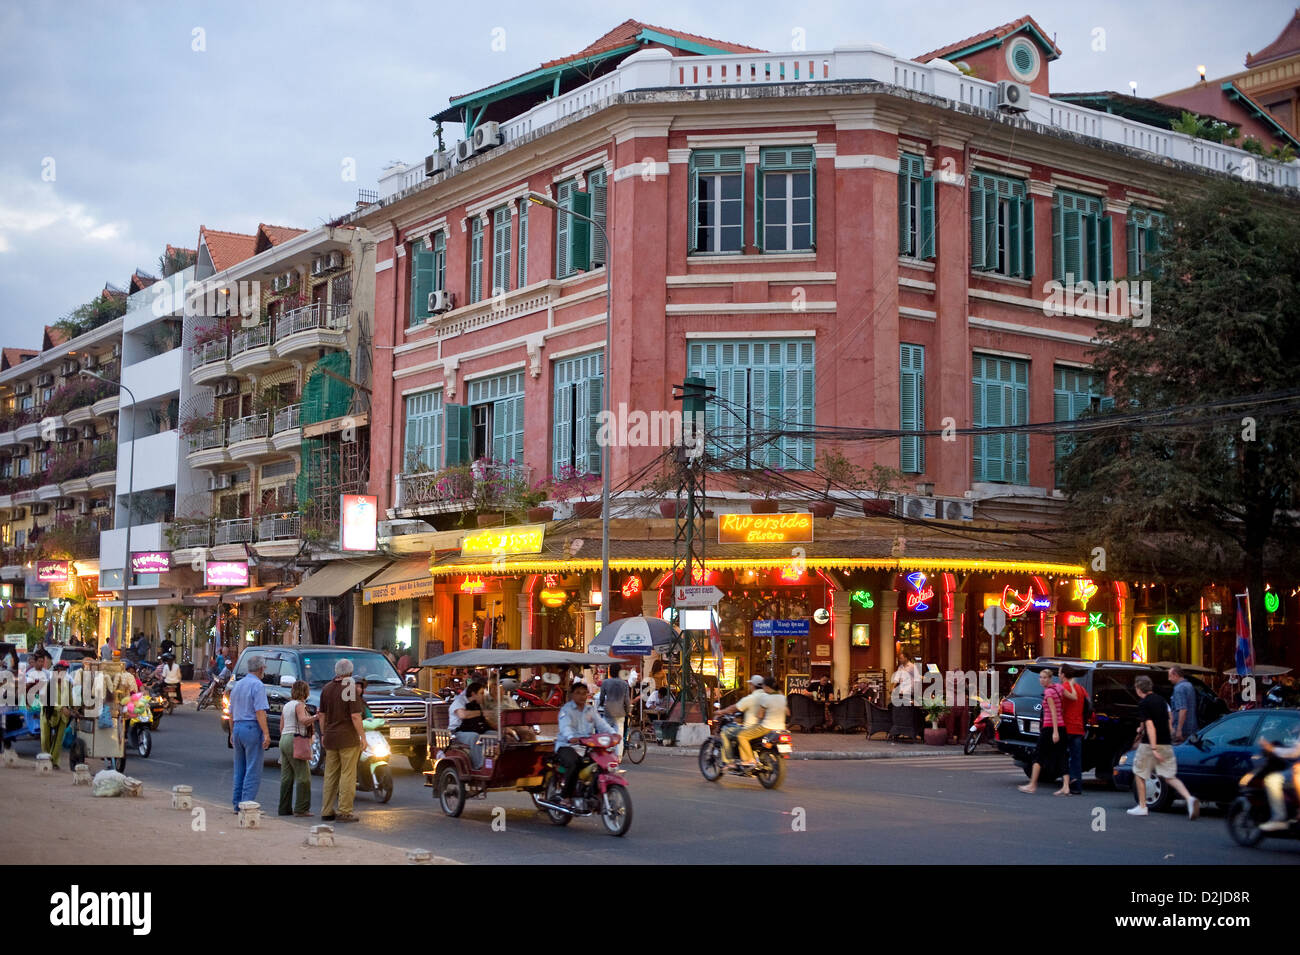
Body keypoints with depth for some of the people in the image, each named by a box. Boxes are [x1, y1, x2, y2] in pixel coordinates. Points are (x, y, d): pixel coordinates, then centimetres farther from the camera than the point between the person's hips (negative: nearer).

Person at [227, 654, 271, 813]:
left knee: (240, 769, 14)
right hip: (252, 728, -8)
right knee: (253, 770, -5)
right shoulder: (257, 685, -10)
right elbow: (260, 712, -18)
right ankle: (247, 804, -9)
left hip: (238, 728, 8)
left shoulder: (237, 685, 15)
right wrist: (266, 734, -19)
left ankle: (237, 804, 16)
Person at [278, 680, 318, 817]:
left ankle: (285, 808, 10)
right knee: (303, 776, -6)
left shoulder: (286, 705, 18)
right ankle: (301, 809, -10)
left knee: (286, 777, 9)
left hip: (284, 739, 9)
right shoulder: (299, 704, -7)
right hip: (295, 740, -9)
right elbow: (303, 720, -25)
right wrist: (316, 717, -38)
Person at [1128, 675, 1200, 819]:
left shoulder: (1143, 703, -11)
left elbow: (1150, 725, -20)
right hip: (1166, 744, 6)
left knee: (1139, 774, 13)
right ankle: (1190, 798, -17)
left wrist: (1154, 749, -23)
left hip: (1149, 744, -6)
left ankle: (1142, 806, 16)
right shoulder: (1161, 700, 11)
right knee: (1170, 777, 6)